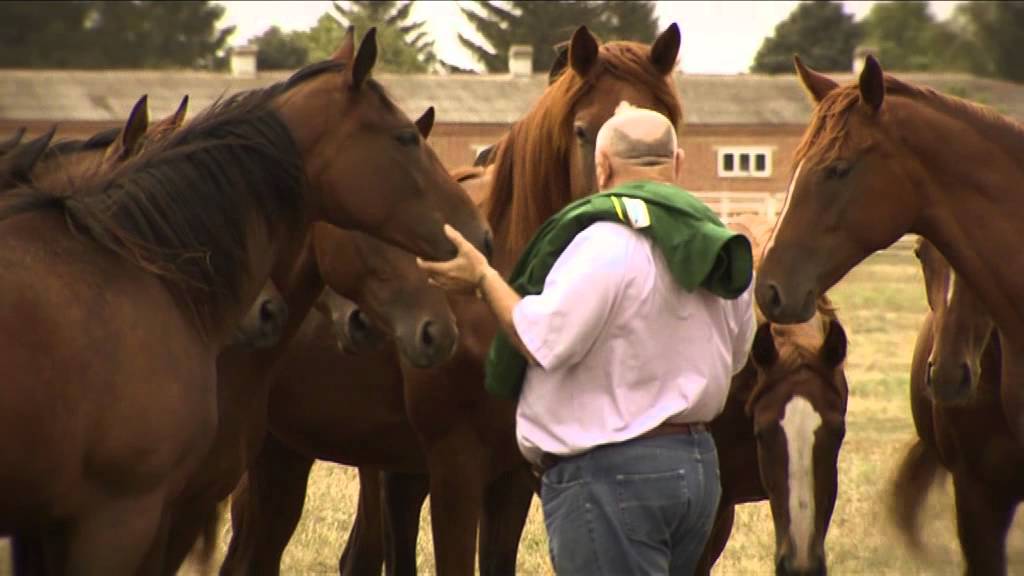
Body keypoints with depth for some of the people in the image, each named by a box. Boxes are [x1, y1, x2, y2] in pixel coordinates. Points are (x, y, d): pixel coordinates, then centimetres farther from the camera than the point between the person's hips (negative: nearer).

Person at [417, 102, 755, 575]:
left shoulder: (605, 242, -18)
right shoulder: (720, 250, 9)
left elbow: (541, 342, -21)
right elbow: (734, 355, 19)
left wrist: (482, 278, -7)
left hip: (612, 475, -9)